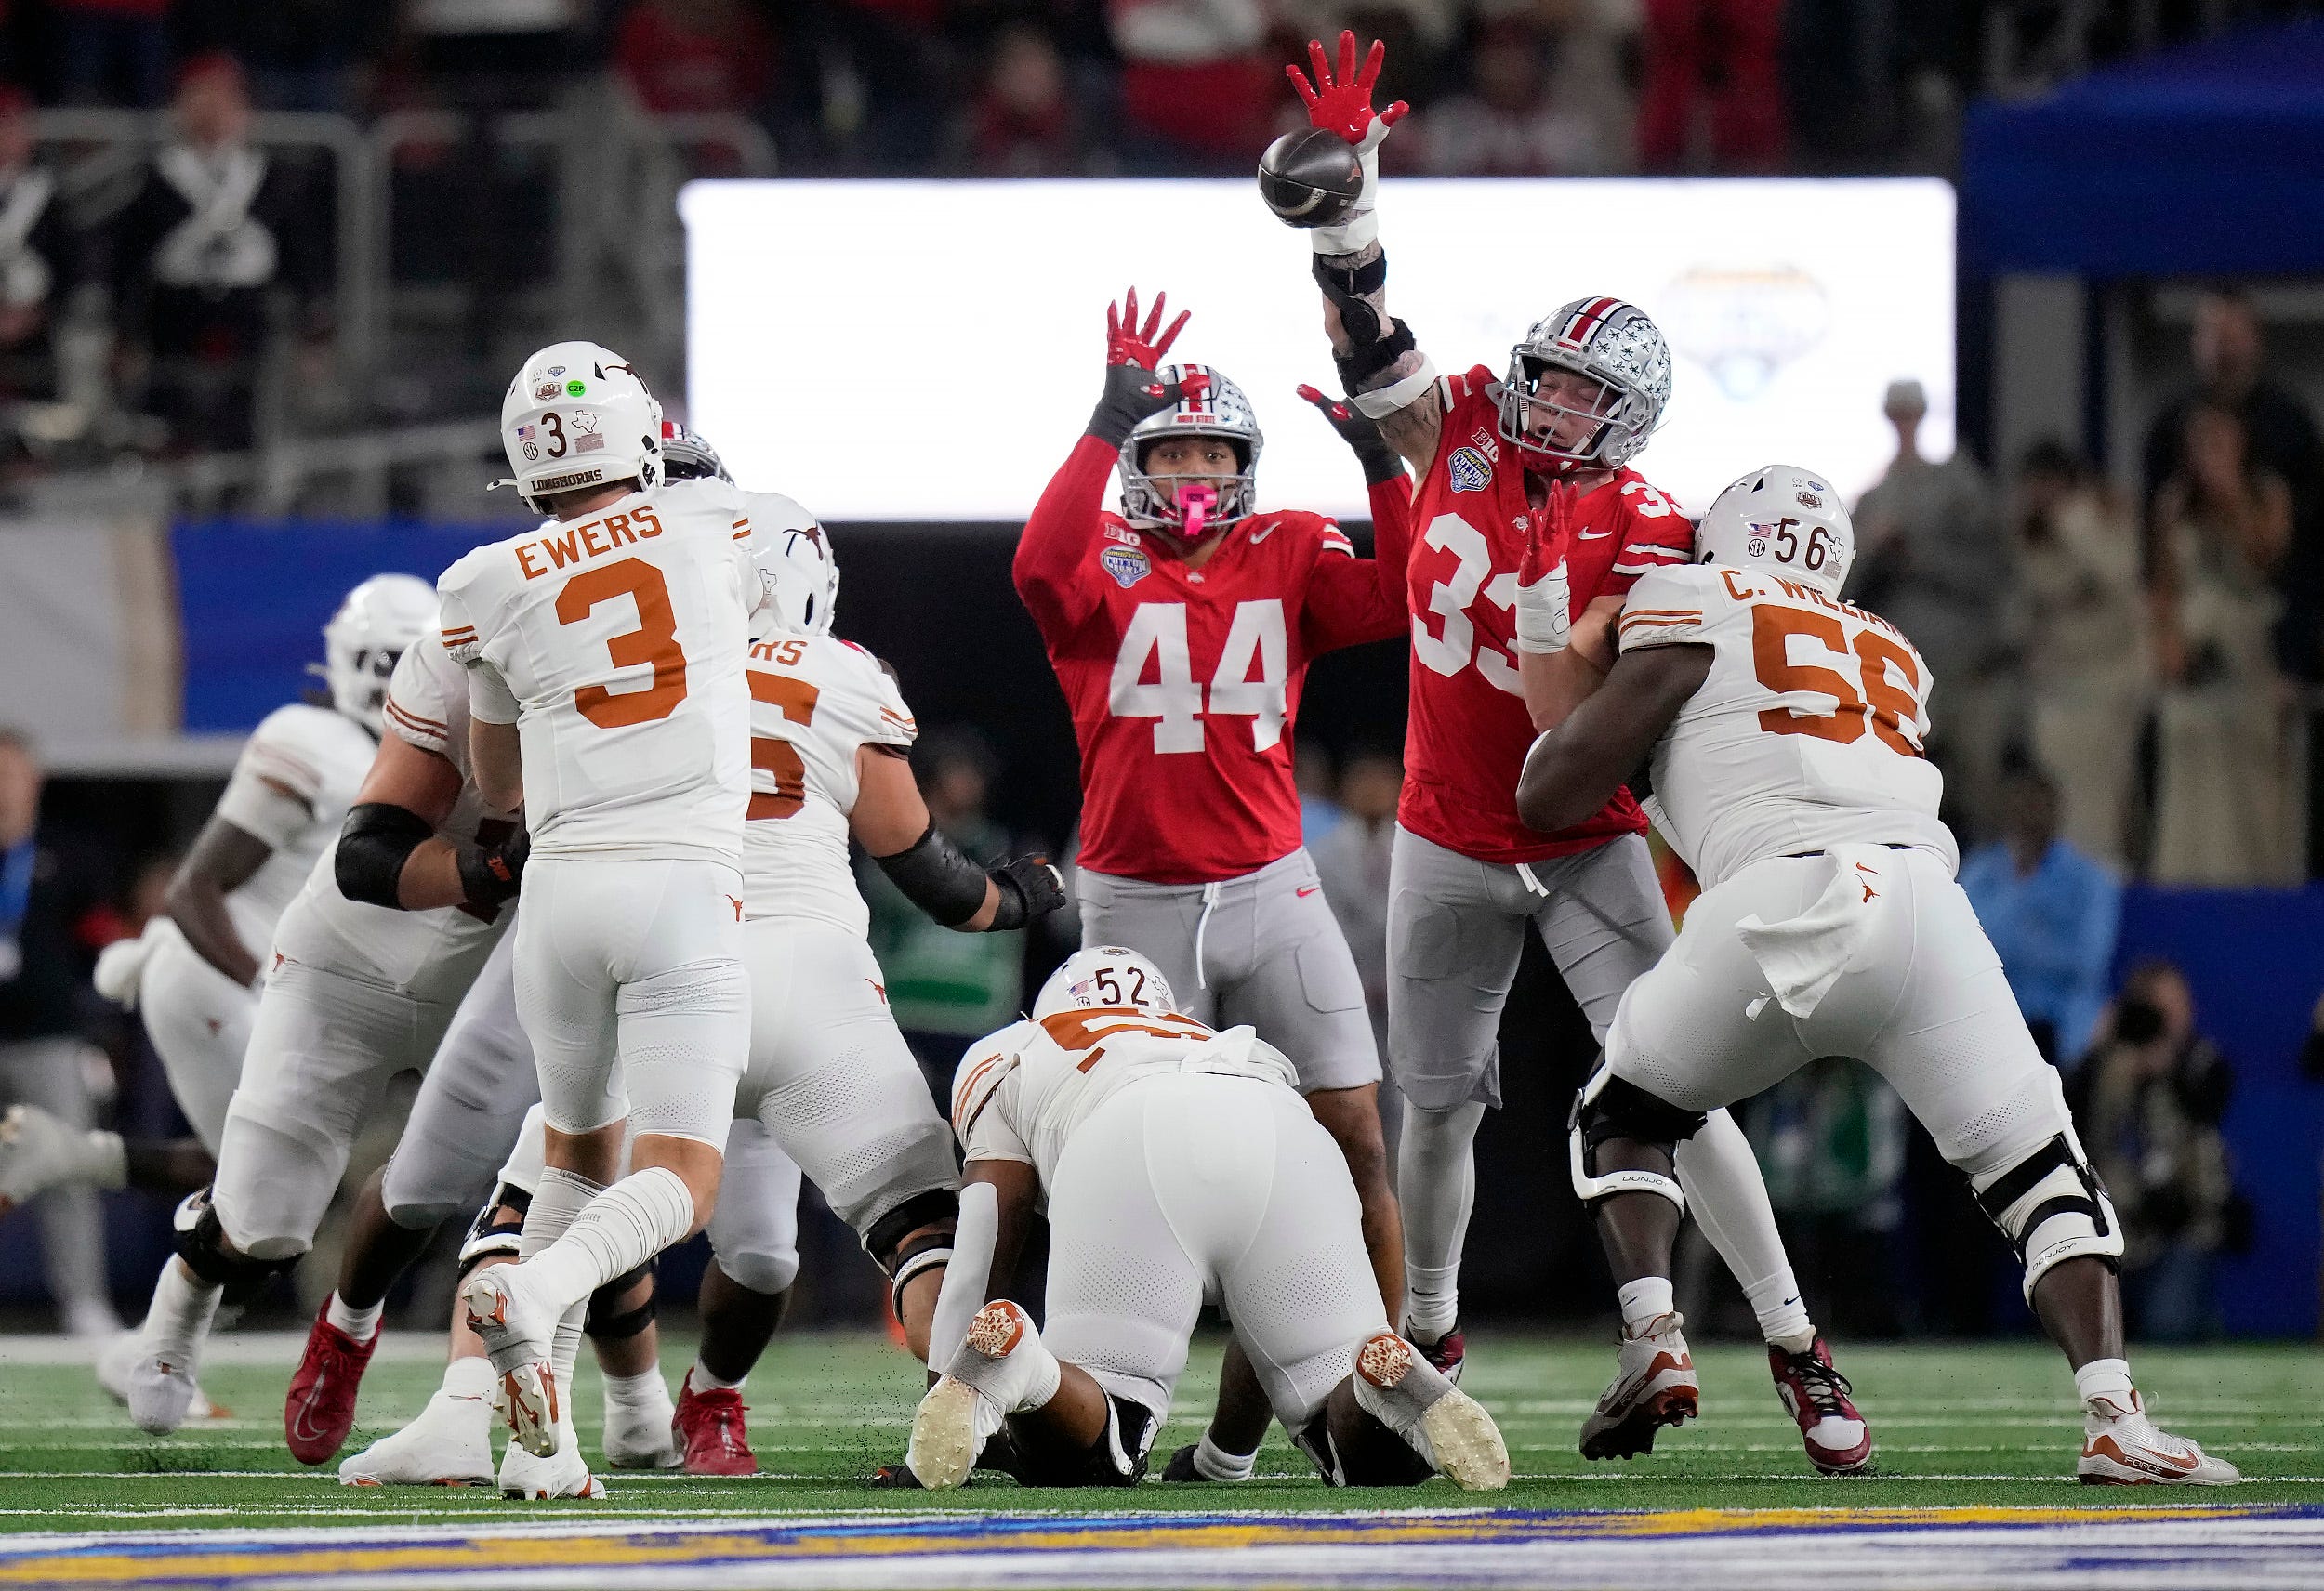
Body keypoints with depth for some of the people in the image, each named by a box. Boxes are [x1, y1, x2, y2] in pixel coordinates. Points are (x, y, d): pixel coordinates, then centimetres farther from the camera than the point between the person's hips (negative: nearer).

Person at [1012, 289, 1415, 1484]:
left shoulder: (1288, 557, 5)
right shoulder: (1105, 561, -3)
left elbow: (1397, 600, -9)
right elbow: (1043, 574, -26)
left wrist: (1384, 462, -16)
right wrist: (1108, 422, -31)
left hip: (1269, 890, 2)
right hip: (1135, 906, -2)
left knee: (1353, 1143, -3)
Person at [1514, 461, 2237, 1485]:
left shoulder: (1696, 607, 17)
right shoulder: (1891, 659, 32)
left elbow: (1549, 796, 14)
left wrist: (1565, 688, 34)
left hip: (1784, 898, -3)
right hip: (1924, 895, 3)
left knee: (1623, 1118, 22)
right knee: (2042, 1176, 11)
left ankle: (1653, 1341, 1)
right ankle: (2115, 1420, -9)